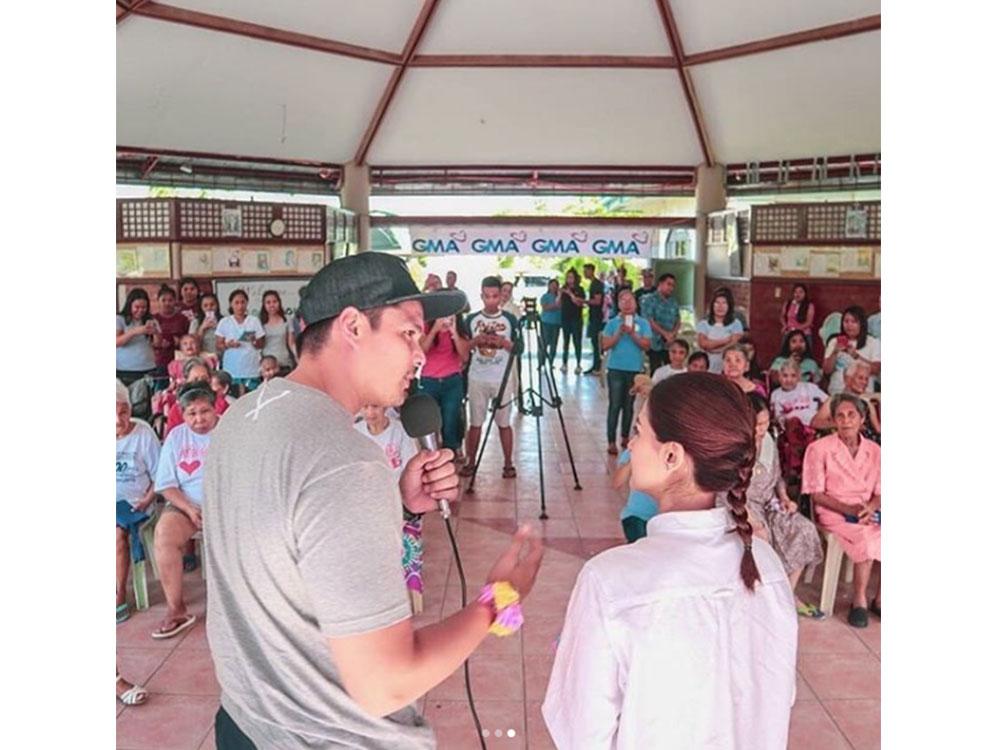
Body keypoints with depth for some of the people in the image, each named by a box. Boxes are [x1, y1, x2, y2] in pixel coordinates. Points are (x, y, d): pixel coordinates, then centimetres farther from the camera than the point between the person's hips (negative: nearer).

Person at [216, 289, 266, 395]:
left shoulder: (254, 320, 6)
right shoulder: (224, 322, 6)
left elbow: (261, 345, 6)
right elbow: (218, 345, 7)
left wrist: (254, 341, -14)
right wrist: (228, 345, -13)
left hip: (252, 370, 0)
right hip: (231, 370, 0)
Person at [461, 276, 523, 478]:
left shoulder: (510, 320, -1)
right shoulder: (471, 320, 3)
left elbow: (519, 348, -2)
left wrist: (503, 342, -19)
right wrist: (475, 341, -13)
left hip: (503, 379, -1)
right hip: (476, 379, 1)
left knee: (504, 423, 4)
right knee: (475, 423, 7)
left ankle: (508, 463, 13)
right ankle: (470, 462, 16)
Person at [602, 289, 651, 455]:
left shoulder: (643, 323, 2)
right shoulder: (612, 323, 1)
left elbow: (646, 345, -7)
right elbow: (605, 345, -6)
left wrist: (632, 333, -17)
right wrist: (619, 333, -16)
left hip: (635, 369, 1)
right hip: (615, 369, -1)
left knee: (628, 405, 11)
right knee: (614, 405, -3)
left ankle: (625, 437, 25)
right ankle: (611, 442, -1)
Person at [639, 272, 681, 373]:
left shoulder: (673, 302, 14)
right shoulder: (650, 300, -2)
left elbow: (678, 321, 13)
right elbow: (649, 321, -10)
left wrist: (672, 334, -7)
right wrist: (665, 333, -14)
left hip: (670, 344, 4)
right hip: (655, 344, -4)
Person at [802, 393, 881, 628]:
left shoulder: (874, 451, 9)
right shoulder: (819, 448, -5)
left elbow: (880, 494, 10)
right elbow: (817, 495, -5)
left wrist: (869, 509, -13)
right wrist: (849, 509, -17)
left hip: (868, 512, 5)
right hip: (833, 512, -4)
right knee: (866, 538, -32)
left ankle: (880, 600, -3)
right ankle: (859, 601, -11)